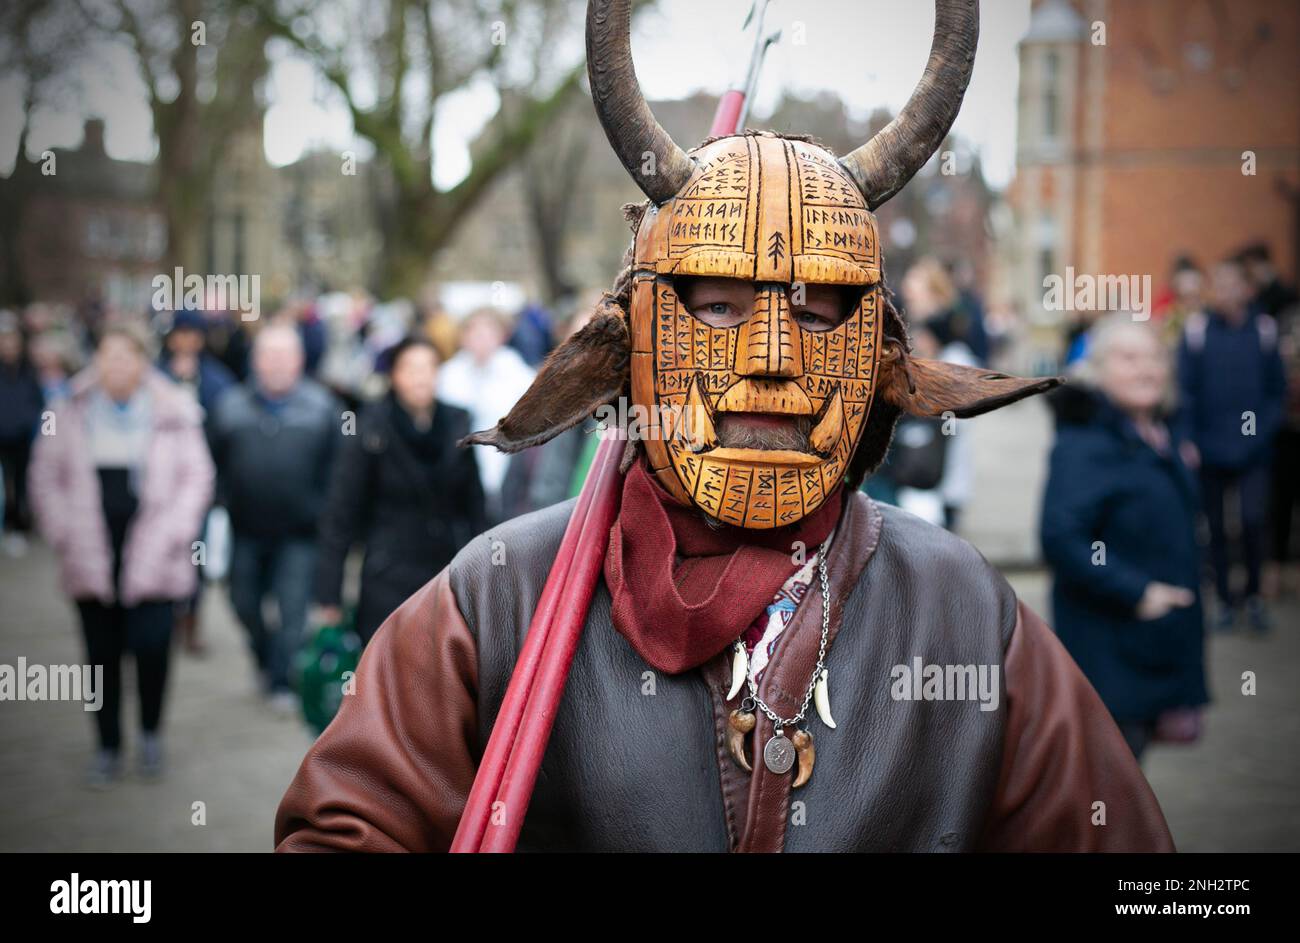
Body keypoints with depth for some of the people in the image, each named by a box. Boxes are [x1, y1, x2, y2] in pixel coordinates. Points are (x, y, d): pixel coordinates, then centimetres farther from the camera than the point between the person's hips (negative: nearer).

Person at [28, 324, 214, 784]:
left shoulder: (174, 413, 0)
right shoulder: (70, 413, 5)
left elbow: (196, 478, 2)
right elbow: (46, 477, 9)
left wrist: (169, 535, -7)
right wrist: (65, 534, -1)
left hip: (151, 556, -2)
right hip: (92, 558, 2)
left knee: (151, 646, -9)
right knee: (102, 654, 6)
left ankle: (151, 733, 16)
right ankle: (108, 747, 19)